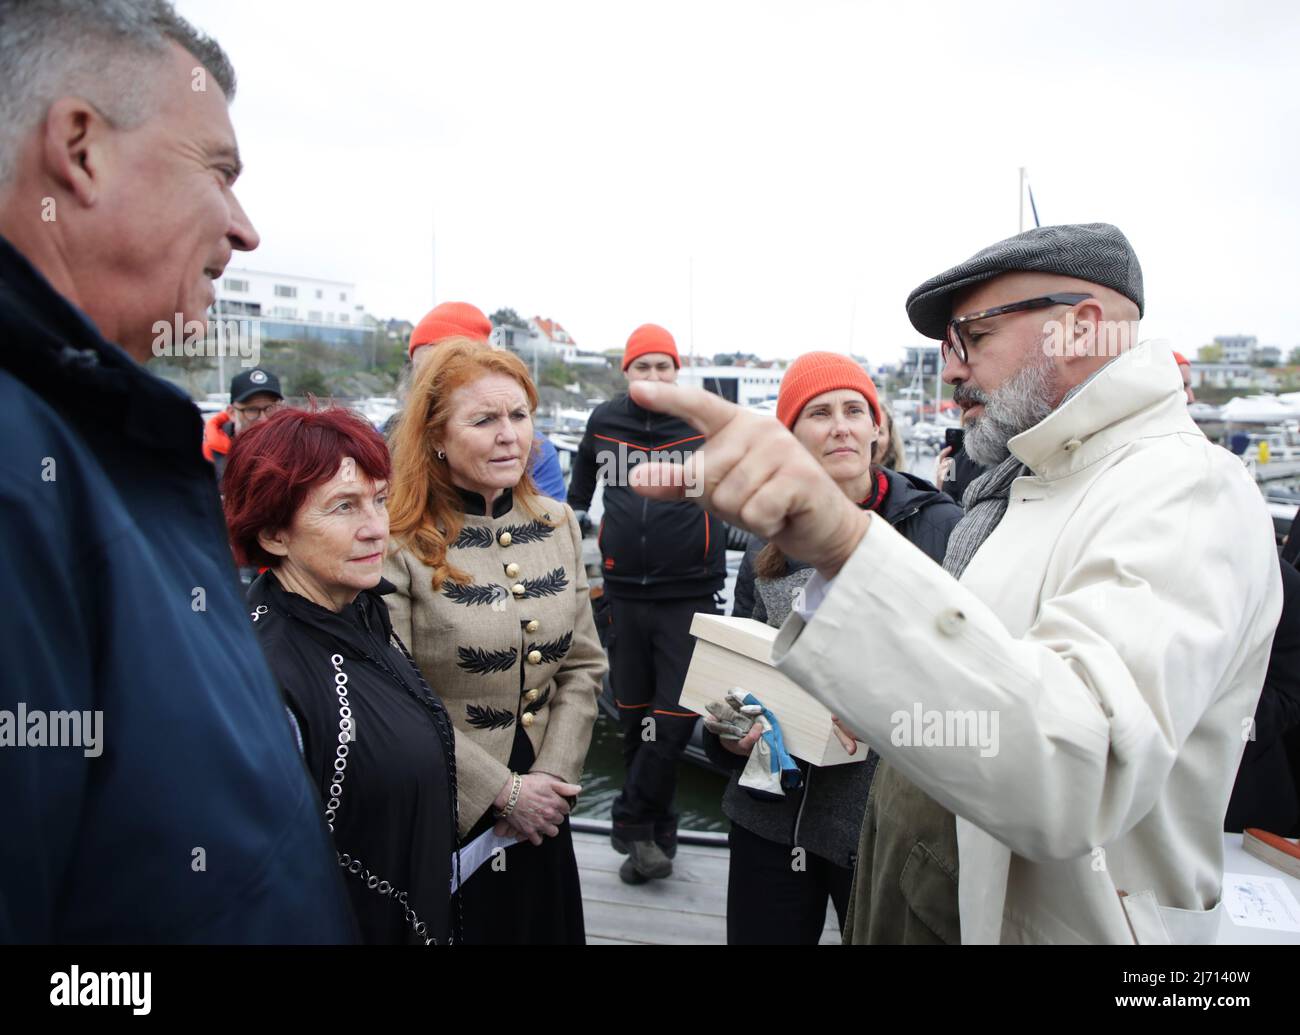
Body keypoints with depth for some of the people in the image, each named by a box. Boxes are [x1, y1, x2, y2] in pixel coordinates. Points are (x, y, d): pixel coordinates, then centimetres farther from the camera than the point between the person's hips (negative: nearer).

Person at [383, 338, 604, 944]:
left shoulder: (557, 524, 1)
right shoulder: (398, 543, -16)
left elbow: (583, 666, 4)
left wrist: (552, 775, -7)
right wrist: (503, 791, -14)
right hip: (440, 826, -5)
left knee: (549, 927, 21)